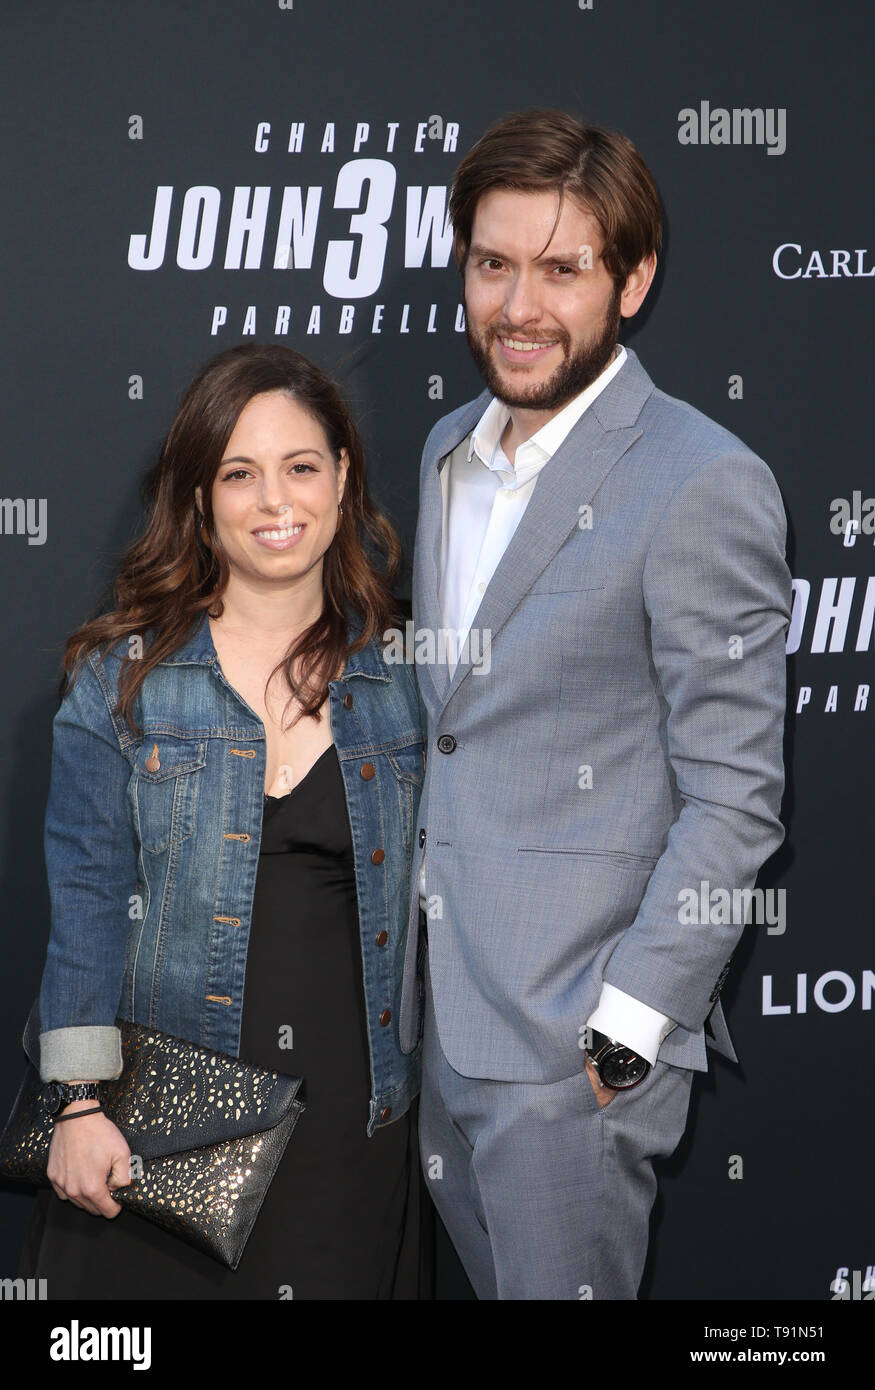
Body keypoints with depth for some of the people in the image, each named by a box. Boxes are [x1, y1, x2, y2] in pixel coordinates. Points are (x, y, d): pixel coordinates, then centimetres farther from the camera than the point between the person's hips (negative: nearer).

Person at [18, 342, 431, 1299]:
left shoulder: (400, 674, 5)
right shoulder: (123, 676, -2)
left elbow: (425, 901, 10)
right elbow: (86, 896, -5)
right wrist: (82, 1101, -12)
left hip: (355, 1121, 2)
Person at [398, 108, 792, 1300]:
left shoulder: (702, 486, -15)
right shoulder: (452, 449, 11)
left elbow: (735, 799, -15)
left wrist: (626, 1024, -17)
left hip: (576, 1035, -7)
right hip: (443, 1011, 8)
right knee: (487, 1281, 18)